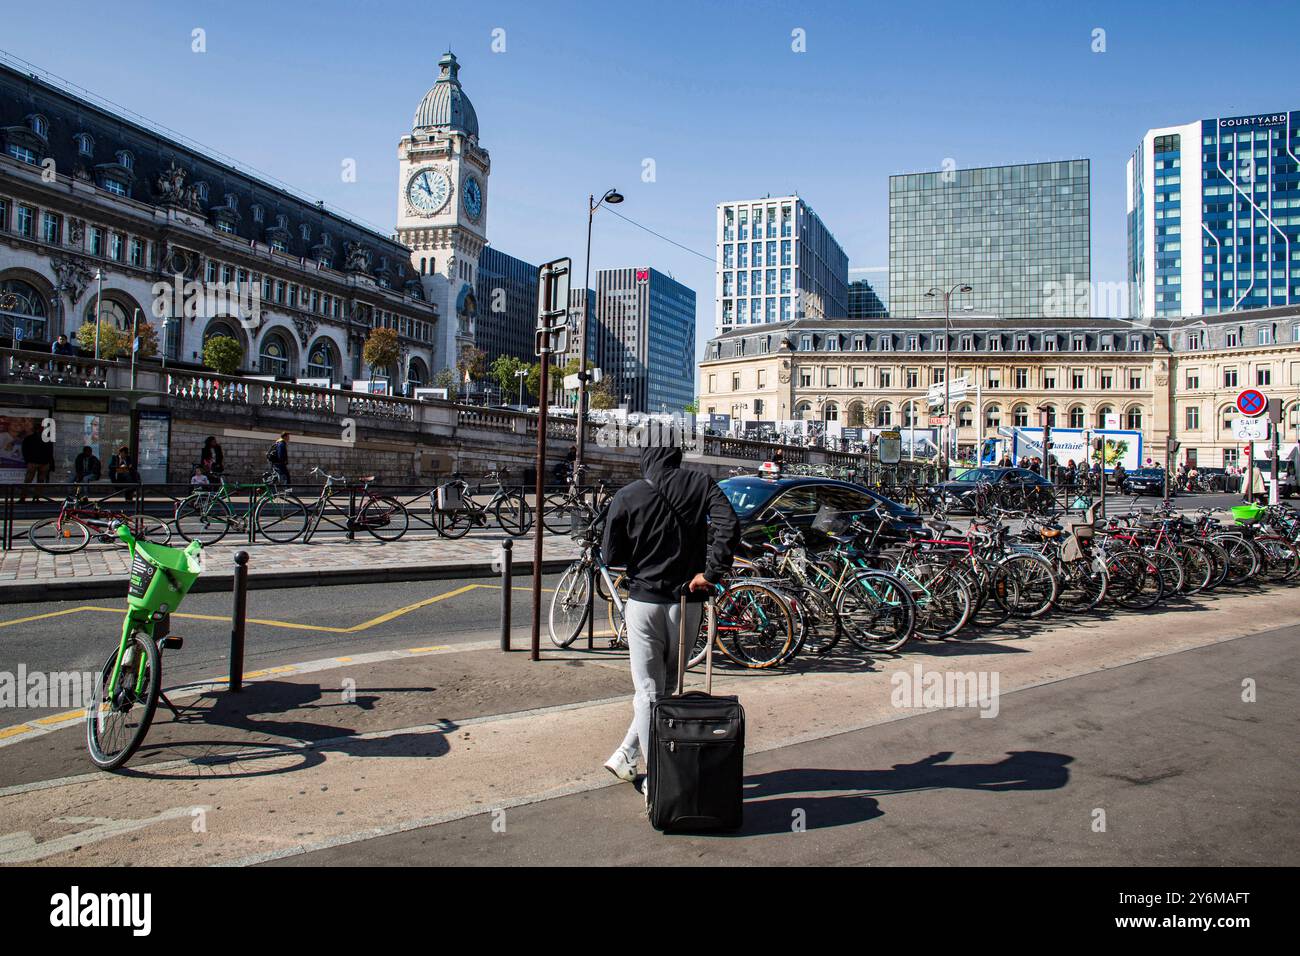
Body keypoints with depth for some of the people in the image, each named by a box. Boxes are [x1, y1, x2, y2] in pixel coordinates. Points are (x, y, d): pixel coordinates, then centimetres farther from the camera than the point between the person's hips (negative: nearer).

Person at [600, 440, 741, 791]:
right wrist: (711, 572, -11)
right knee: (666, 688, 18)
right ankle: (626, 755, 23)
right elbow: (729, 526, -17)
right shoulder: (701, 484, -3)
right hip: (687, 603, 2)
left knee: (648, 692, 7)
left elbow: (612, 556, -1)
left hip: (644, 601, -1)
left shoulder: (627, 496, -5)